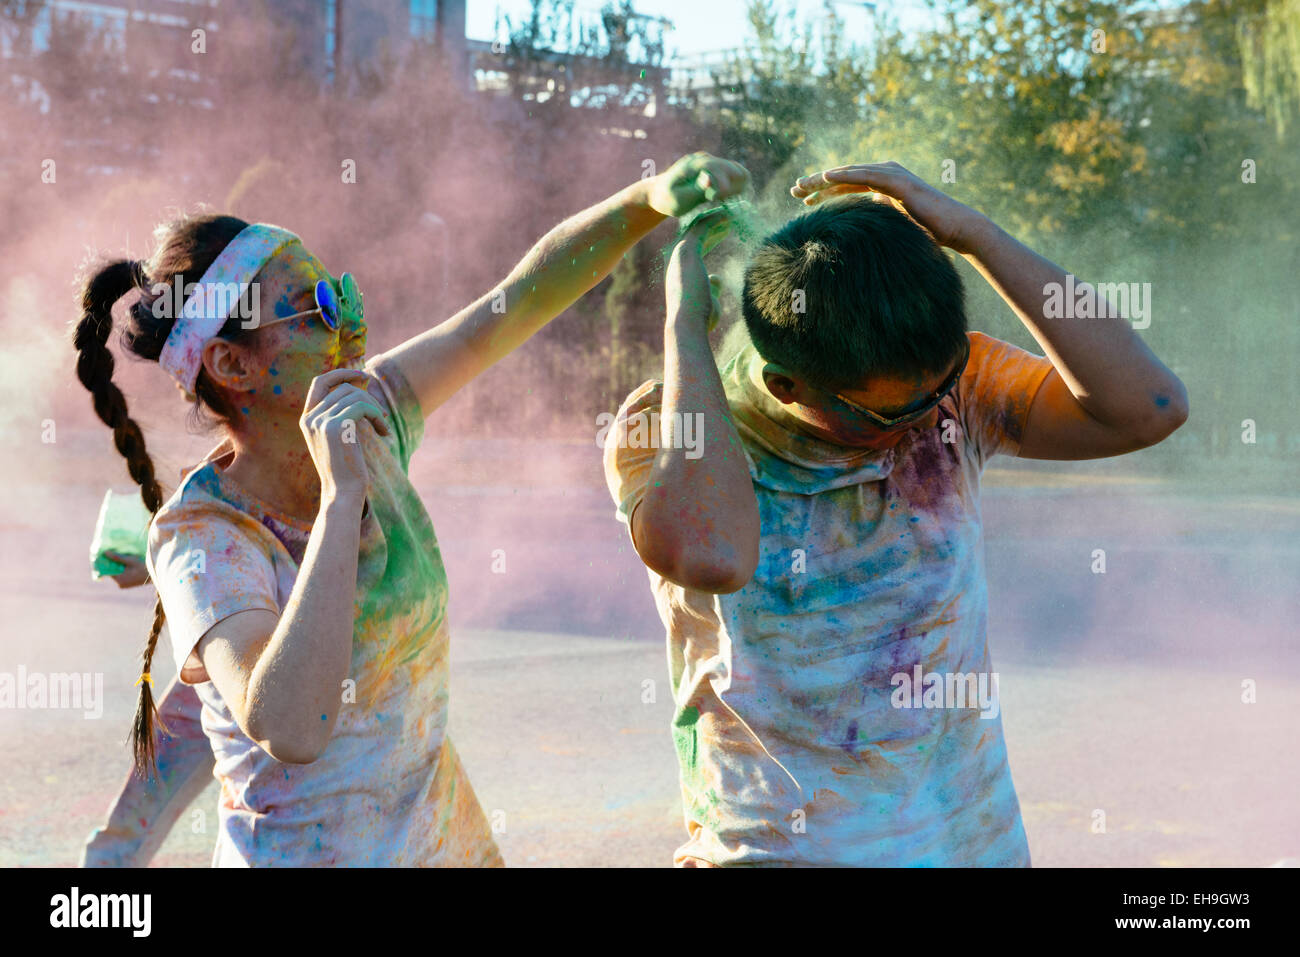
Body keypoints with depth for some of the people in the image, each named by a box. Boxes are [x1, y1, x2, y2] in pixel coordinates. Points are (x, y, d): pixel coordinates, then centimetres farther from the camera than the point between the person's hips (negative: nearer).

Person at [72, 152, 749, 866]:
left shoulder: (365, 414, -5)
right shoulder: (199, 538, -22)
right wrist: (343, 493, -35)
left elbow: (524, 295, 3)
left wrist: (650, 198, -11)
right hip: (310, 852, -6)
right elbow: (288, 729, -38)